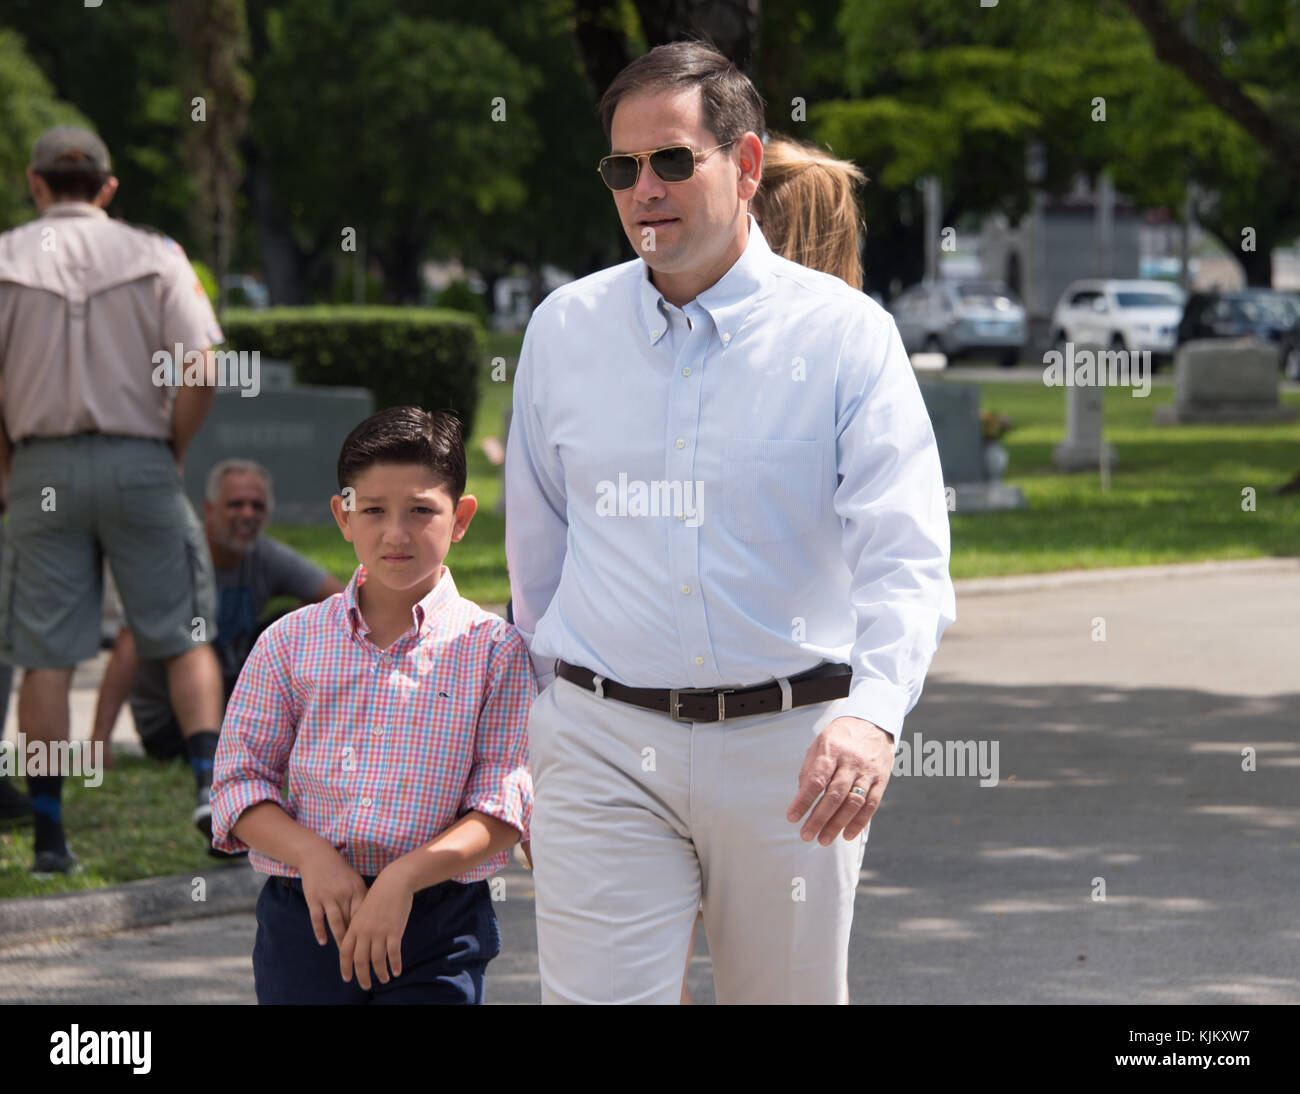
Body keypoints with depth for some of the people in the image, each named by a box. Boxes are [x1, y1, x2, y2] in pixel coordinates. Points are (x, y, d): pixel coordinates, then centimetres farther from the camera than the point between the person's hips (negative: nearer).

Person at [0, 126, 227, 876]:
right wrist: (173, 455, 5)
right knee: (184, 635, 10)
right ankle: (211, 780, -6)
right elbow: (203, 372, -7)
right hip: (138, 462, 0)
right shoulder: (154, 257, 2)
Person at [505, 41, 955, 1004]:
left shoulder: (846, 335, -4)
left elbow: (905, 554, -15)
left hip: (789, 748, -1)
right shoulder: (564, 329, 8)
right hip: (604, 744, 2)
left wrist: (873, 710, -32)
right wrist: (542, 721, 21)